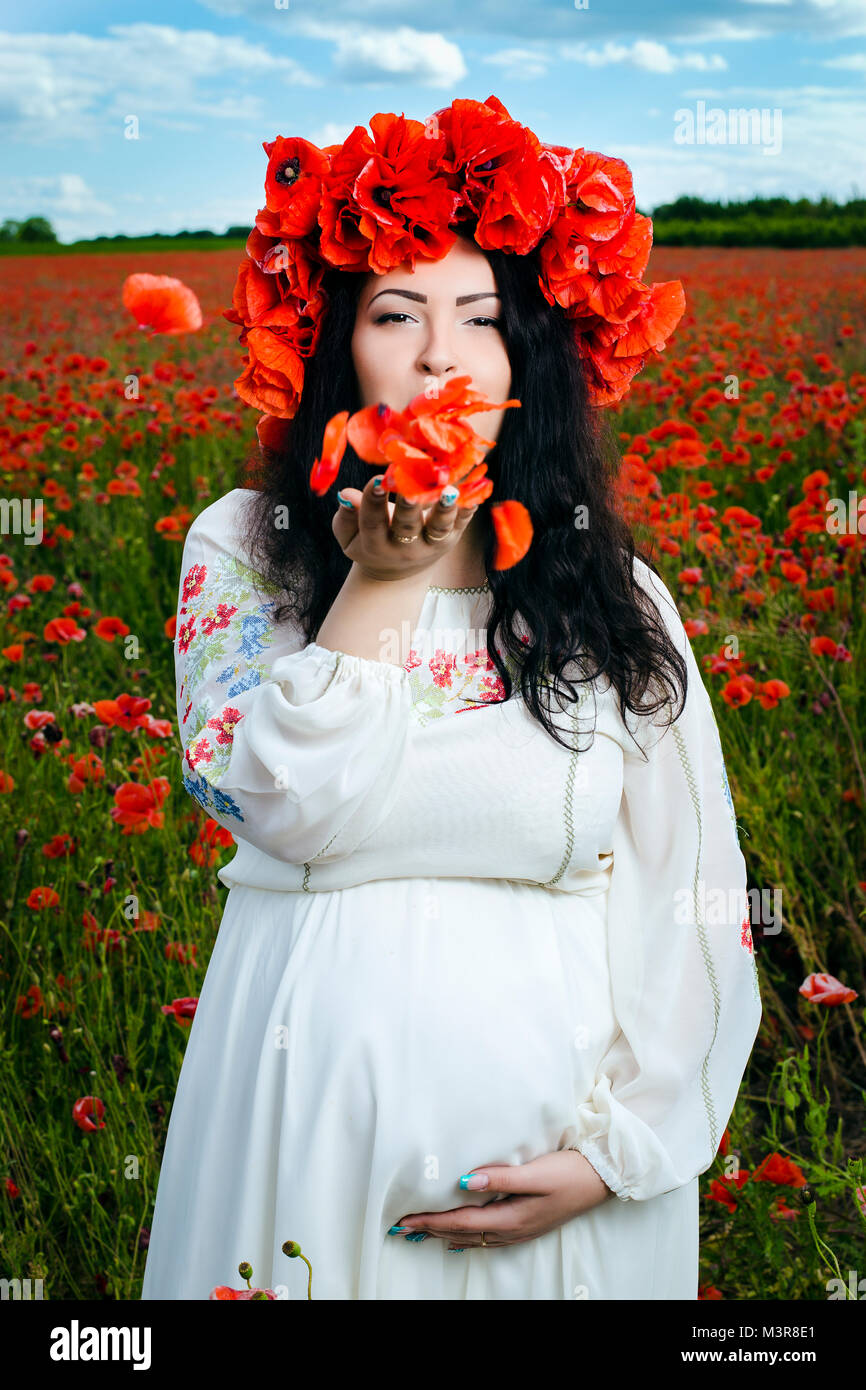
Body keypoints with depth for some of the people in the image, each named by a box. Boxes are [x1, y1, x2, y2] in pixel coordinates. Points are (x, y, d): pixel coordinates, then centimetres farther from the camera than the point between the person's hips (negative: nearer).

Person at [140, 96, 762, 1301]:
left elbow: (692, 910, -1)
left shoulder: (618, 600, 0)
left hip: (548, 1125, 1)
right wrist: (380, 578, -16)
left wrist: (608, 1155, -9)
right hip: (315, 1122, 0)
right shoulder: (242, 547, -1)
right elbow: (284, 812, -12)